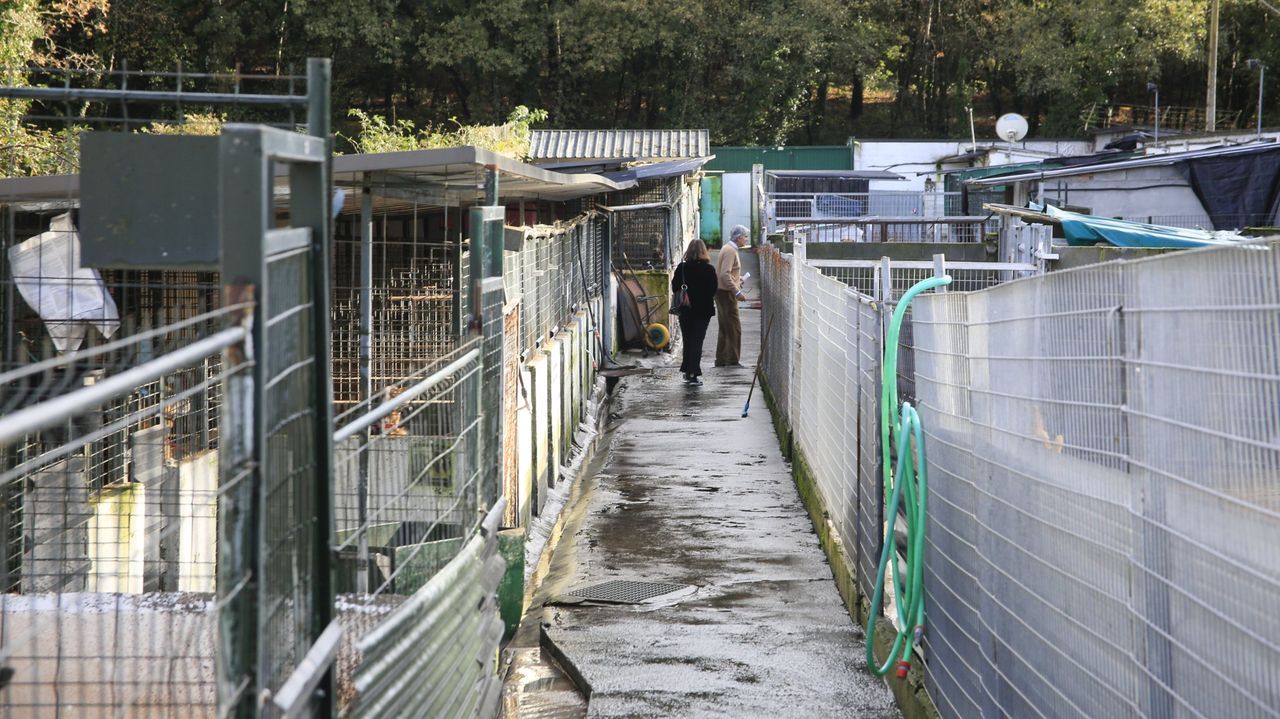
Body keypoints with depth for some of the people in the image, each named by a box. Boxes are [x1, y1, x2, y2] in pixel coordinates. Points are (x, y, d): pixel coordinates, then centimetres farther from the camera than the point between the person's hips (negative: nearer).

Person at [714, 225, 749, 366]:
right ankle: (732, 361, -6)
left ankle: (721, 360, 19)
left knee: (725, 328, 14)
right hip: (726, 293, -11)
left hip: (722, 292, 11)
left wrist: (738, 278, 16)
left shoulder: (728, 248, 16)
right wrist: (737, 292, -27)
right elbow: (725, 274, -26)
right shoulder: (730, 251, -16)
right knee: (734, 328, -7)